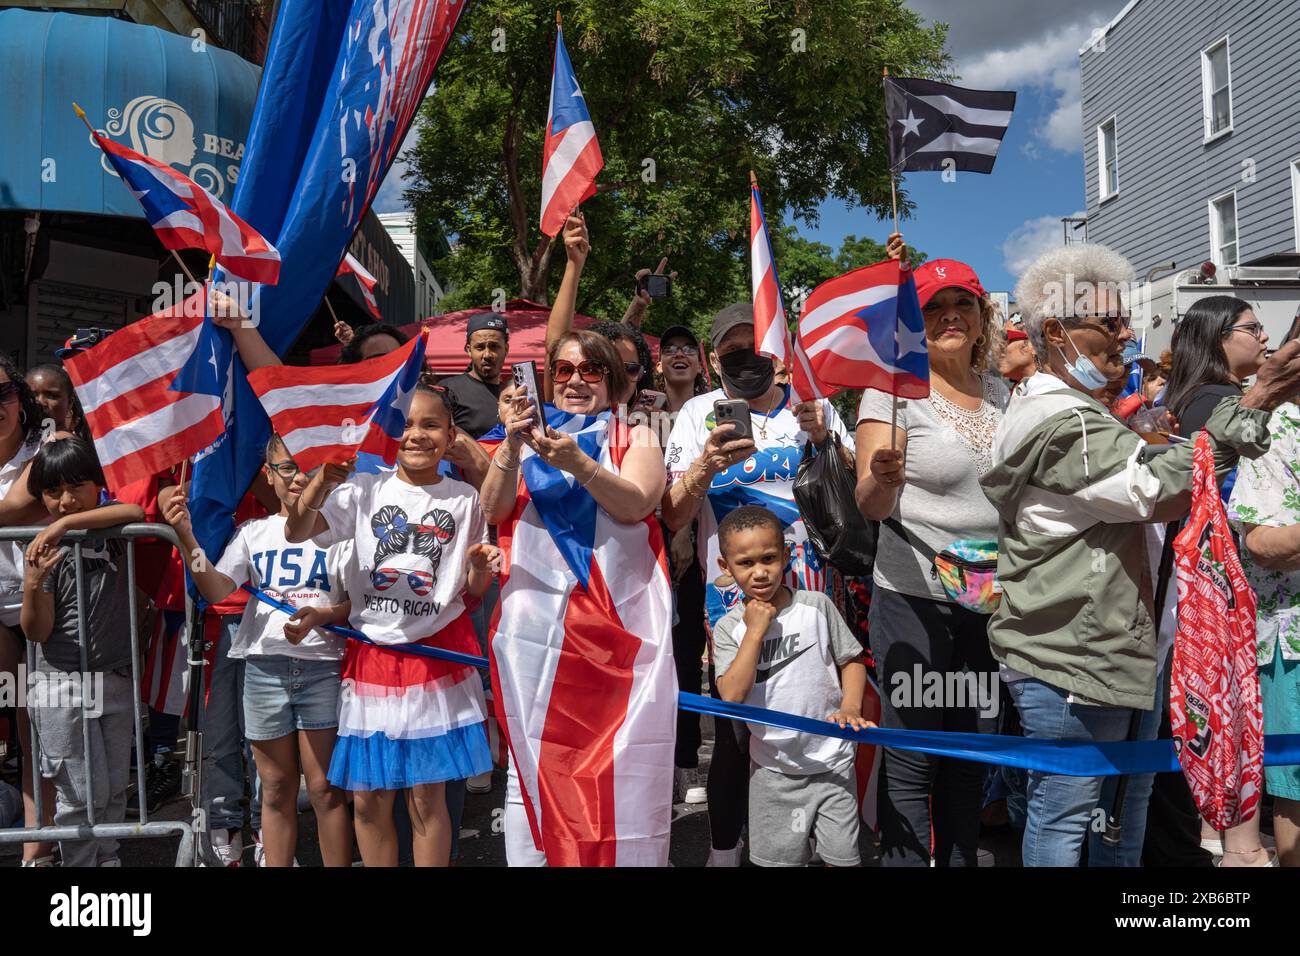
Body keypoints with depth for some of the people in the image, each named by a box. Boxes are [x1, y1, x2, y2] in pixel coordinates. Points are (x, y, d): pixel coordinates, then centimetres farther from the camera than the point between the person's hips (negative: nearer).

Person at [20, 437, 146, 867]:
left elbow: (138, 510, -25)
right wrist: (33, 583, -28)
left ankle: (107, 858, 28)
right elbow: (36, 631, -10)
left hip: (116, 681, 4)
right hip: (62, 686, -3)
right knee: (81, 793, 1)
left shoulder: (111, 525, 1)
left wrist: (68, 523, -28)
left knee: (114, 788, 13)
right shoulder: (44, 546, -8)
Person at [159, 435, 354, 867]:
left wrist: (320, 616, -20)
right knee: (276, 789, 11)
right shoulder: (253, 532, 10)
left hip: (323, 668, -2)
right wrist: (187, 538, -14)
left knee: (325, 789, 1)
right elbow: (218, 592, -3)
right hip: (265, 666, 2)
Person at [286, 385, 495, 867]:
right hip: (372, 653, 1)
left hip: (438, 652, -1)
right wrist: (322, 481, -25)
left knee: (426, 798, 3)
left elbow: (473, 591, 9)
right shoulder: (366, 490, 2)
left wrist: (480, 567, -12)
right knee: (369, 798, 7)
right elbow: (295, 533, -10)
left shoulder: (464, 500, 4)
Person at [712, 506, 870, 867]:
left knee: (843, 856, 5)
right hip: (774, 767, 0)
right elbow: (732, 696, -18)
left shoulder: (816, 605, -5)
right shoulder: (728, 628, -6)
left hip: (832, 761, 0)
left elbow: (851, 661, 4)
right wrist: (755, 630, -19)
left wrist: (850, 707, -14)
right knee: (780, 857, 12)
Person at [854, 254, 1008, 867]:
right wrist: (882, 479, -33)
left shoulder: (999, 393, 11)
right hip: (915, 599, -6)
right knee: (912, 760, 0)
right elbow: (870, 507, -12)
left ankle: (962, 858, 31)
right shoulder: (895, 390, -6)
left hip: (991, 601, 6)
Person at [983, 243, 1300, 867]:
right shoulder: (1057, 422, -20)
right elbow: (1156, 487, -26)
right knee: (1065, 812, 0)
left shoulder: (1076, 411, 18)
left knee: (1127, 799, 20)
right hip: (1070, 658, -11)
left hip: (1118, 648, 11)